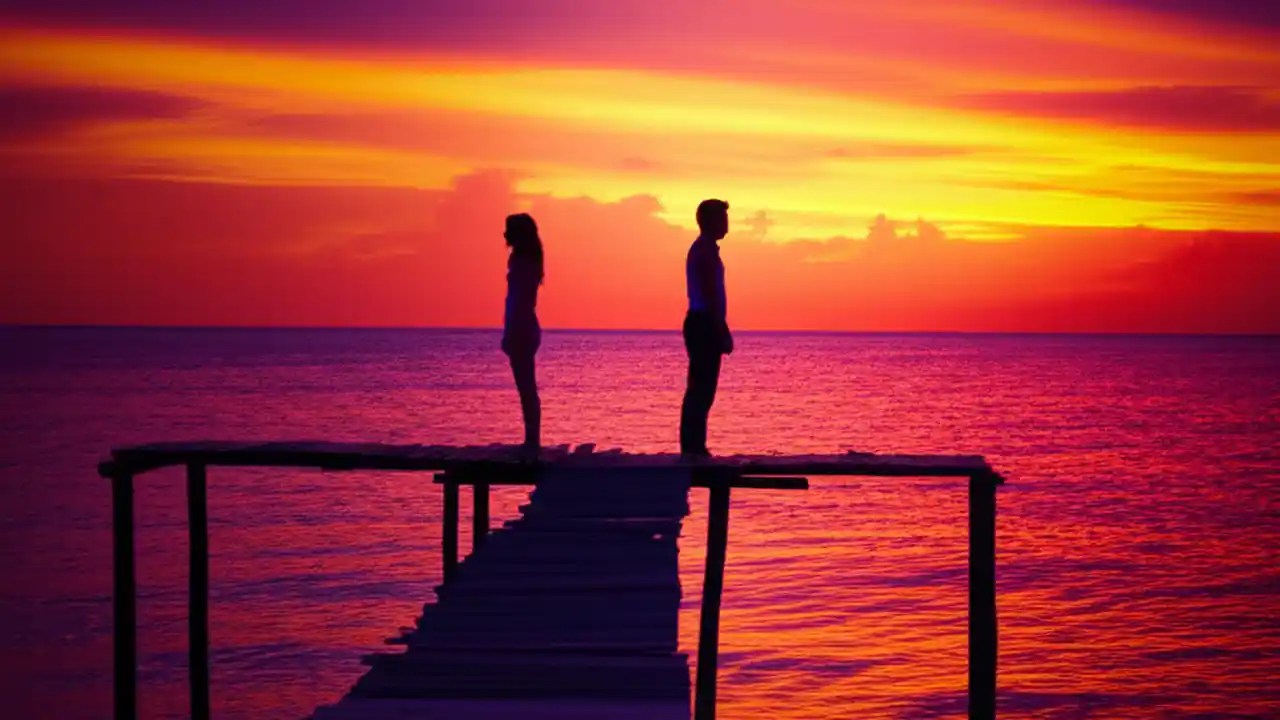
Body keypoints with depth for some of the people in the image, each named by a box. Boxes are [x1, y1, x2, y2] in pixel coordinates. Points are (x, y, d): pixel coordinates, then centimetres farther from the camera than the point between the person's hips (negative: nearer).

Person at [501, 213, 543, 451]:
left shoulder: (522, 261, -14)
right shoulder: (528, 261, 15)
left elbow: (519, 301, -19)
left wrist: (509, 335, -19)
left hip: (521, 331, -10)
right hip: (525, 330, 10)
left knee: (526, 388, -7)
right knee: (527, 388, 11)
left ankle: (532, 440, -6)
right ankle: (532, 440, 14)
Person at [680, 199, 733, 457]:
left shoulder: (700, 248, 19)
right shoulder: (706, 250, -13)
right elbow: (710, 295, -19)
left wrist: (721, 331, 23)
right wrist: (723, 332, -19)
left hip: (701, 323, 10)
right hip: (706, 324, -10)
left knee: (699, 389, 11)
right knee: (702, 389, -10)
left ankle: (693, 447, 13)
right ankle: (693, 448, -10)